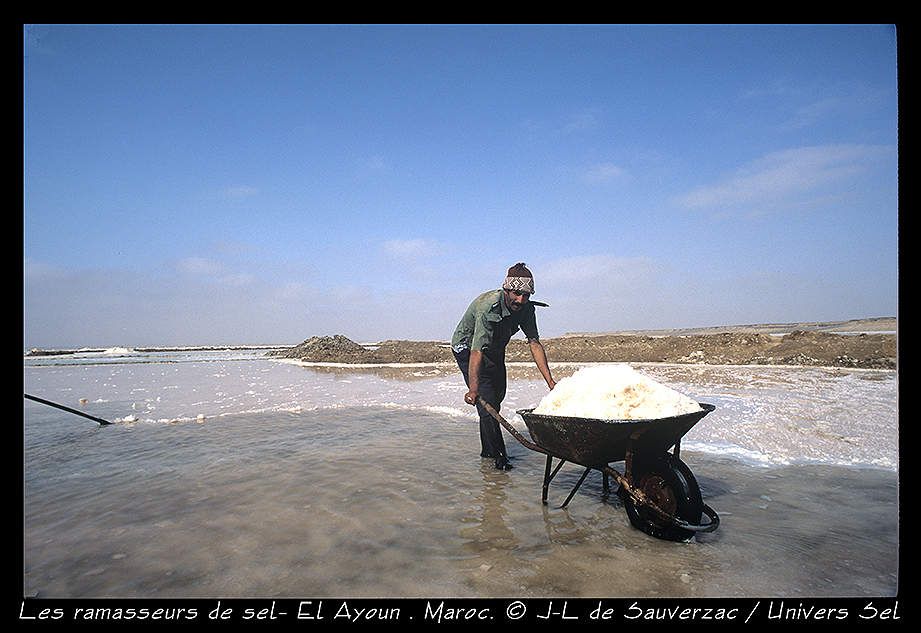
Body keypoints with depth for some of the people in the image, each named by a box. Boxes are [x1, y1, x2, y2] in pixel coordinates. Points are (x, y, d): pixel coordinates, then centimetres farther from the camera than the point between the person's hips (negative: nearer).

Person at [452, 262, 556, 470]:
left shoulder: (526, 308, -18)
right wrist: (473, 389, -50)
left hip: (495, 350, 7)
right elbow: (476, 352, -43)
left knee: (497, 396, 15)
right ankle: (499, 456, -3)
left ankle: (488, 449, 31)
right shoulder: (487, 308, -38)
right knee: (486, 400, -14)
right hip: (467, 348, -7)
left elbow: (534, 344, -20)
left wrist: (550, 381, -28)